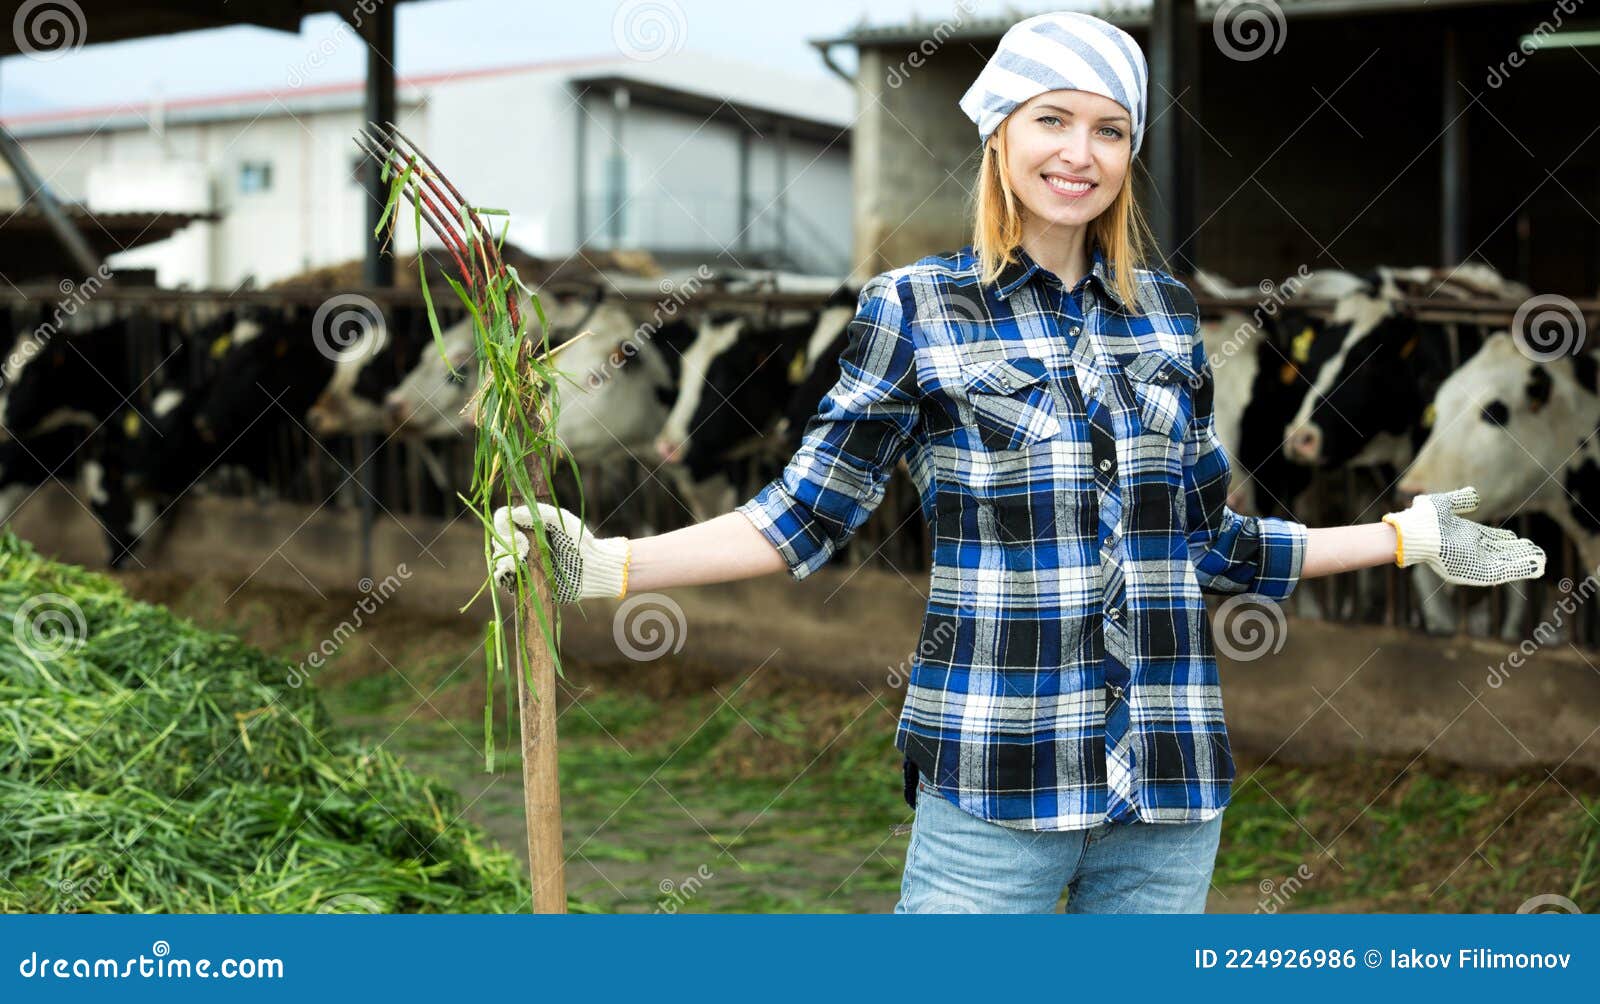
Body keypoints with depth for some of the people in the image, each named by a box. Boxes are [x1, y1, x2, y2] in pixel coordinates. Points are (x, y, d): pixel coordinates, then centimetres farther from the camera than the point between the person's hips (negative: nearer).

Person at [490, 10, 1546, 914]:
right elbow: (810, 513, -1)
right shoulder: (916, 308, -1)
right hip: (994, 785, -4)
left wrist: (1409, 537, 18)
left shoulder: (1167, 311, 10)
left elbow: (1208, 539, 16)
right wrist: (607, 564, -11)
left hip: (1171, 784, 4)